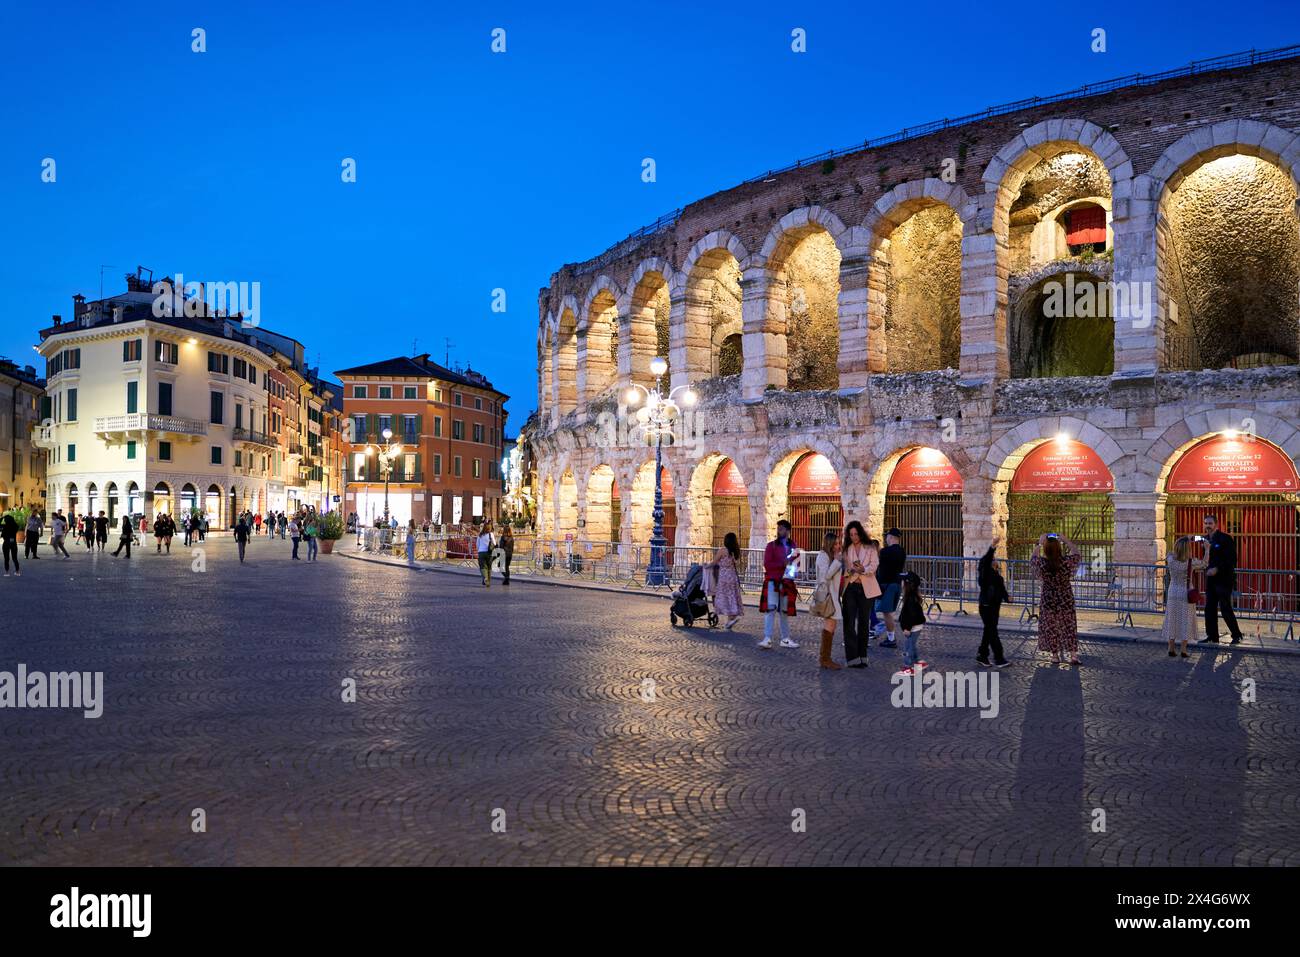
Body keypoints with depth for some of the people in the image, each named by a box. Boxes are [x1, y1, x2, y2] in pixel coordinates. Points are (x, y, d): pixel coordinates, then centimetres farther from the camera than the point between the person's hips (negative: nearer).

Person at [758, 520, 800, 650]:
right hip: (772, 582, -4)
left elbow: (796, 561, 21)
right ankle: (767, 639, -13)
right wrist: (783, 564, -20)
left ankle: (785, 639, 19)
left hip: (787, 583, 4)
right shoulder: (771, 545, -2)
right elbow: (767, 564, -10)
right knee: (770, 609, -12)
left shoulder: (792, 546, 11)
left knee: (785, 611, 10)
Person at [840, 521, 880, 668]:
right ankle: (852, 657, -6)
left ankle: (862, 656, 14)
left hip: (866, 588, 0)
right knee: (849, 622, -6)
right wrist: (851, 570, -17)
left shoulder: (870, 548, 3)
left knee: (864, 622, 6)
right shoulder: (847, 549, 7)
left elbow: (874, 567, -6)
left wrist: (863, 569, -24)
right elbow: (844, 569, 4)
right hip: (850, 588, 1)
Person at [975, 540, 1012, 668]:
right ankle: (998, 658, -4)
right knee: (992, 631, -5)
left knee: (989, 631, 13)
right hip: (986, 606, -8)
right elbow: (986, 561, -31)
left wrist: (1007, 597, -7)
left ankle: (981, 655, 23)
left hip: (995, 605, 8)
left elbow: (1001, 587, 10)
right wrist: (992, 548, -43)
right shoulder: (985, 572, -12)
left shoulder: (997, 573, 11)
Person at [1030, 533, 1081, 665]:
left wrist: (1040, 543, 11)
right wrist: (1066, 540, 9)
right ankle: (1073, 656, 7)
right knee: (1069, 627, 9)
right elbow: (1076, 553, 5)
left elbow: (1032, 558, 8)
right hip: (1066, 600, 0)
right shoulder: (1066, 561, -17)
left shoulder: (1041, 563, -16)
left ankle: (1055, 655, 16)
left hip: (1048, 601, 0)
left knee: (1050, 629, 10)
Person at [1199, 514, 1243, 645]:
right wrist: (1208, 569, 4)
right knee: (1210, 609, 7)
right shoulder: (1206, 539, 12)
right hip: (1211, 579, 7)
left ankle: (1237, 635, 9)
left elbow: (1232, 559, -15)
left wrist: (1217, 569, -20)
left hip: (1224, 579, -7)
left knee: (1225, 608, -5)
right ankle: (1212, 636, 14)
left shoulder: (1225, 538, -10)